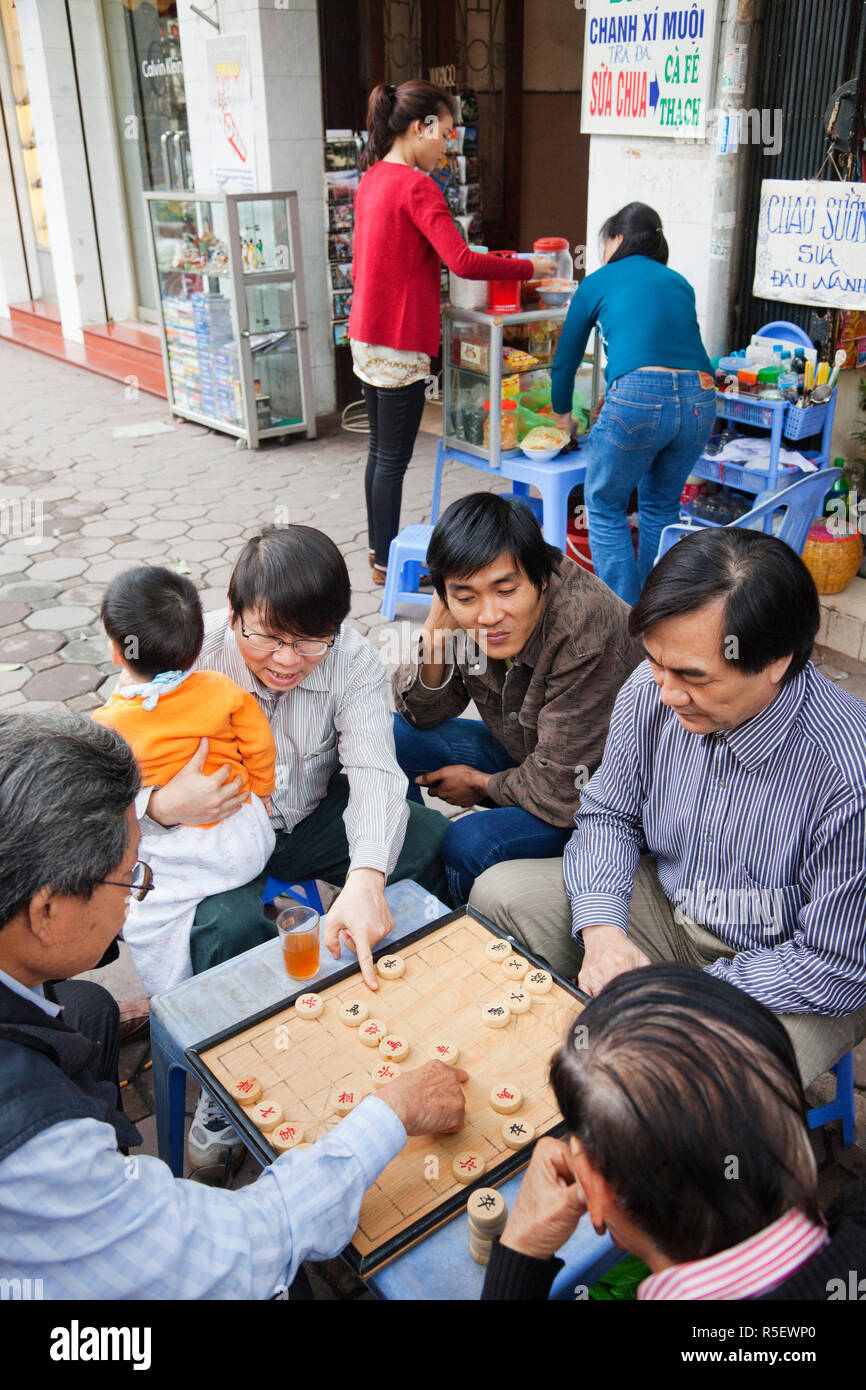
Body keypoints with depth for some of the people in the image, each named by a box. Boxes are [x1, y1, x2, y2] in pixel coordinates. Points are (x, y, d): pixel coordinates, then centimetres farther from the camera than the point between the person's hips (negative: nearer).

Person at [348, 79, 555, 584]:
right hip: (400, 341, -9)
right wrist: (528, 267, -11)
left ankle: (379, 547, 29)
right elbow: (463, 261, -23)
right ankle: (388, 562, 9)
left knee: (381, 448, 18)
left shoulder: (373, 179, 12)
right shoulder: (417, 186, -16)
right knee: (393, 457, -1)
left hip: (367, 334, 9)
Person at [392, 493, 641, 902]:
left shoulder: (585, 635, -35)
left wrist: (481, 783, -11)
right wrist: (433, 642, -24)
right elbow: (422, 714, -5)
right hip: (521, 753, 7)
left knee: (469, 843, -27)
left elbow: (563, 794, -29)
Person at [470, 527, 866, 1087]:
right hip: (666, 903, 5)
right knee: (500, 894, -7)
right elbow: (609, 814, 0)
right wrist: (601, 928, -17)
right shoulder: (654, 689, -17)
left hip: (800, 988, -5)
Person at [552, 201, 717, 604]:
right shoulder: (679, 283, 27)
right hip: (699, 398, 5)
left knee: (605, 506, 14)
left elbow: (566, 359, 23)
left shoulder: (599, 281, 16)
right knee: (662, 504, 25)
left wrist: (561, 413, 42)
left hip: (639, 397, -5)